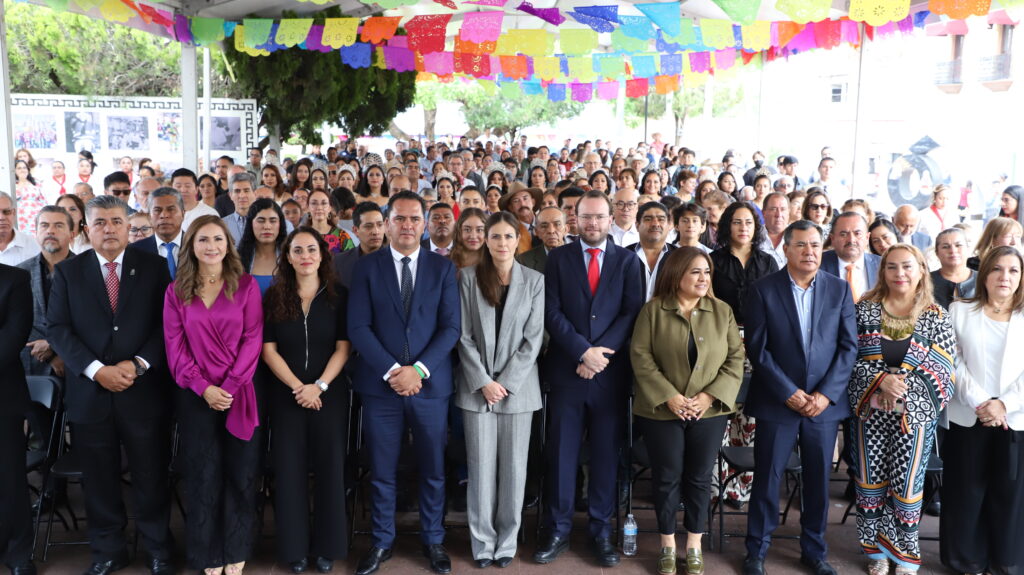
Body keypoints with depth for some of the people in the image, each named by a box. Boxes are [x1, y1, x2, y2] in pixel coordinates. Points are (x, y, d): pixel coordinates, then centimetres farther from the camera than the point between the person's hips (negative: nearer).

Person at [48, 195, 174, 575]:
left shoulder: (153, 267, 3)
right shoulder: (68, 271, 5)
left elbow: (167, 325, -1)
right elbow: (58, 329, -1)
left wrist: (138, 365, -14)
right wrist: (97, 370, -14)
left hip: (143, 393, -1)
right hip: (89, 395, 1)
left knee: (151, 478, 8)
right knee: (99, 482, 11)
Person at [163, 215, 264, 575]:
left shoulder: (246, 286, 1)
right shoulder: (176, 291, 5)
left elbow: (252, 339, -4)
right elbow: (175, 346, -1)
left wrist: (229, 387, -13)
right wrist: (204, 387, -13)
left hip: (239, 393, -1)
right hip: (195, 396, 1)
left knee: (240, 472, 5)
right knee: (203, 475, 7)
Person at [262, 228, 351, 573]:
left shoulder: (338, 297, 2)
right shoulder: (274, 297, 3)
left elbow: (343, 348, -2)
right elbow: (268, 349, -1)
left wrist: (320, 386, -15)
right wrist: (297, 387, -12)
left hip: (330, 394, 0)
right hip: (286, 395, 1)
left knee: (329, 468, 3)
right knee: (289, 470, 3)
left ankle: (327, 546, 15)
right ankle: (294, 547, 15)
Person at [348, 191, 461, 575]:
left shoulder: (443, 267, 4)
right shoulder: (367, 267, 2)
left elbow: (451, 327, -2)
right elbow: (358, 327, -5)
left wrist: (419, 369, -13)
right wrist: (391, 370, -15)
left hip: (430, 384, 1)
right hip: (380, 385, 0)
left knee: (433, 469, 11)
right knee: (382, 471, 10)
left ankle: (433, 540, 28)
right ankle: (382, 541, 26)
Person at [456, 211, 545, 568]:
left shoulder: (534, 281, 1)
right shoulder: (468, 277, 1)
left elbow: (533, 339, -2)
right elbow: (464, 336, -2)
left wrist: (506, 382, -10)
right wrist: (483, 382, -10)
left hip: (518, 387, 0)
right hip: (477, 387, 0)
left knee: (513, 466, 5)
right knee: (481, 466, 3)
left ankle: (508, 540, 19)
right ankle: (482, 541, 16)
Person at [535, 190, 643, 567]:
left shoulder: (627, 261, 6)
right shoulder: (558, 258, 5)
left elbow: (632, 313, -2)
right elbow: (552, 312, -3)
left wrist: (601, 352, -13)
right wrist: (583, 351, -13)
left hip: (611, 371, 0)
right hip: (566, 369, 0)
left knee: (606, 454, 7)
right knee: (561, 453, 5)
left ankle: (601, 532, 19)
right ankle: (557, 530, 16)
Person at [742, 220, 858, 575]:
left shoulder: (839, 289, 5)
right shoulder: (764, 290, -3)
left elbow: (849, 346, 2)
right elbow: (757, 348, -6)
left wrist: (826, 393, -9)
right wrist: (788, 393, -12)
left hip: (825, 402, 2)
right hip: (777, 401, -2)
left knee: (818, 480, 11)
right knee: (767, 479, 5)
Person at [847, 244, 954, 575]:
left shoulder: (936, 316, 1)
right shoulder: (864, 309, 1)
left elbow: (942, 369, -3)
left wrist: (903, 390, -15)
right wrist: (881, 380, -19)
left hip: (914, 412, -1)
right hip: (870, 409, 1)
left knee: (907, 483, 4)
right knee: (871, 481, 8)